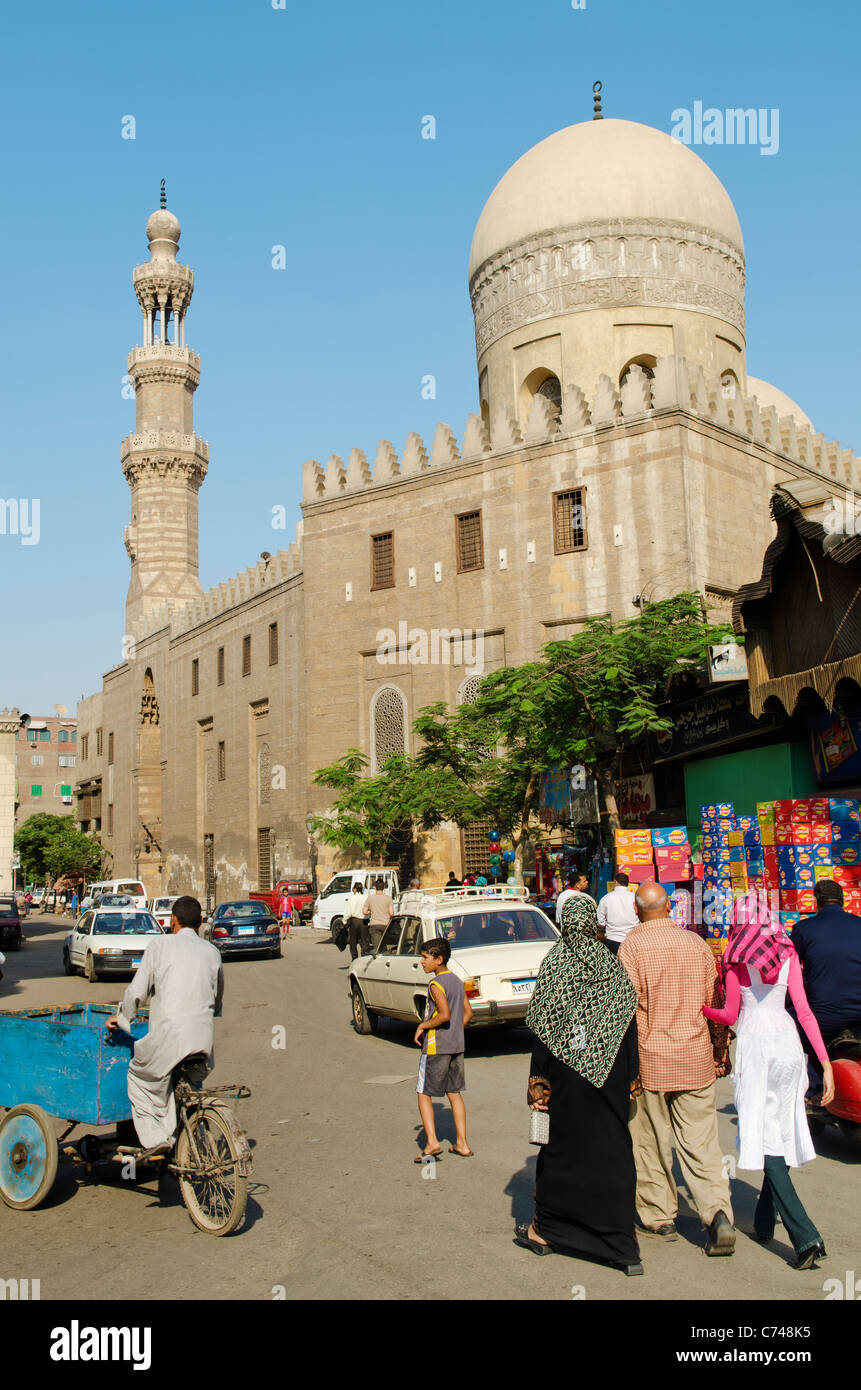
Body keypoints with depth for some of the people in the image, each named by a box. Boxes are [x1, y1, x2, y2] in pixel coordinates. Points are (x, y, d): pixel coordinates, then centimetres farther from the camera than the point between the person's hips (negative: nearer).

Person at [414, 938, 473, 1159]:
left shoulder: (436, 984, -16)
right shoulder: (457, 981, 10)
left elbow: (445, 1014, -26)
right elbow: (467, 1012, 13)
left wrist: (422, 1026, -14)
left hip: (436, 1047, -8)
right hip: (457, 1045, 8)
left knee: (424, 1093, 1)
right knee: (454, 1093, 14)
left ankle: (432, 1142, -9)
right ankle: (462, 1144, 14)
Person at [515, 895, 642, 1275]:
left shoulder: (553, 963, -8)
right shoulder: (614, 967, -5)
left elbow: (540, 1025, -7)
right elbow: (630, 1026, -3)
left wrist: (537, 1081, -1)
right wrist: (630, 1079, 5)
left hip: (566, 1076, 0)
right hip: (608, 1078, 1)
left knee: (560, 1148, 14)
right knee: (613, 1151, 6)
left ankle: (544, 1231, 27)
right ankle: (622, 1246, 6)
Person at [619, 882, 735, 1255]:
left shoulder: (632, 946, -10)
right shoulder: (697, 943, 3)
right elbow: (715, 1001, 9)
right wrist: (718, 1050, 20)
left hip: (650, 1059, -3)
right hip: (696, 1058, 3)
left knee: (651, 1143, 11)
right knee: (700, 1142, 7)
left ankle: (659, 1217, 21)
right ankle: (718, 1213, -7)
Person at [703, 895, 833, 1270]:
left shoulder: (737, 958, -6)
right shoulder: (788, 954, 3)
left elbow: (730, 1014, -4)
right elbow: (804, 1010, -2)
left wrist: (701, 1008, 14)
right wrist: (825, 1062, -3)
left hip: (755, 1044, -5)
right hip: (787, 1041, 5)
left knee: (765, 1137, -3)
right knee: (781, 1130, 15)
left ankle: (806, 1236, -13)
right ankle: (765, 1221, 28)